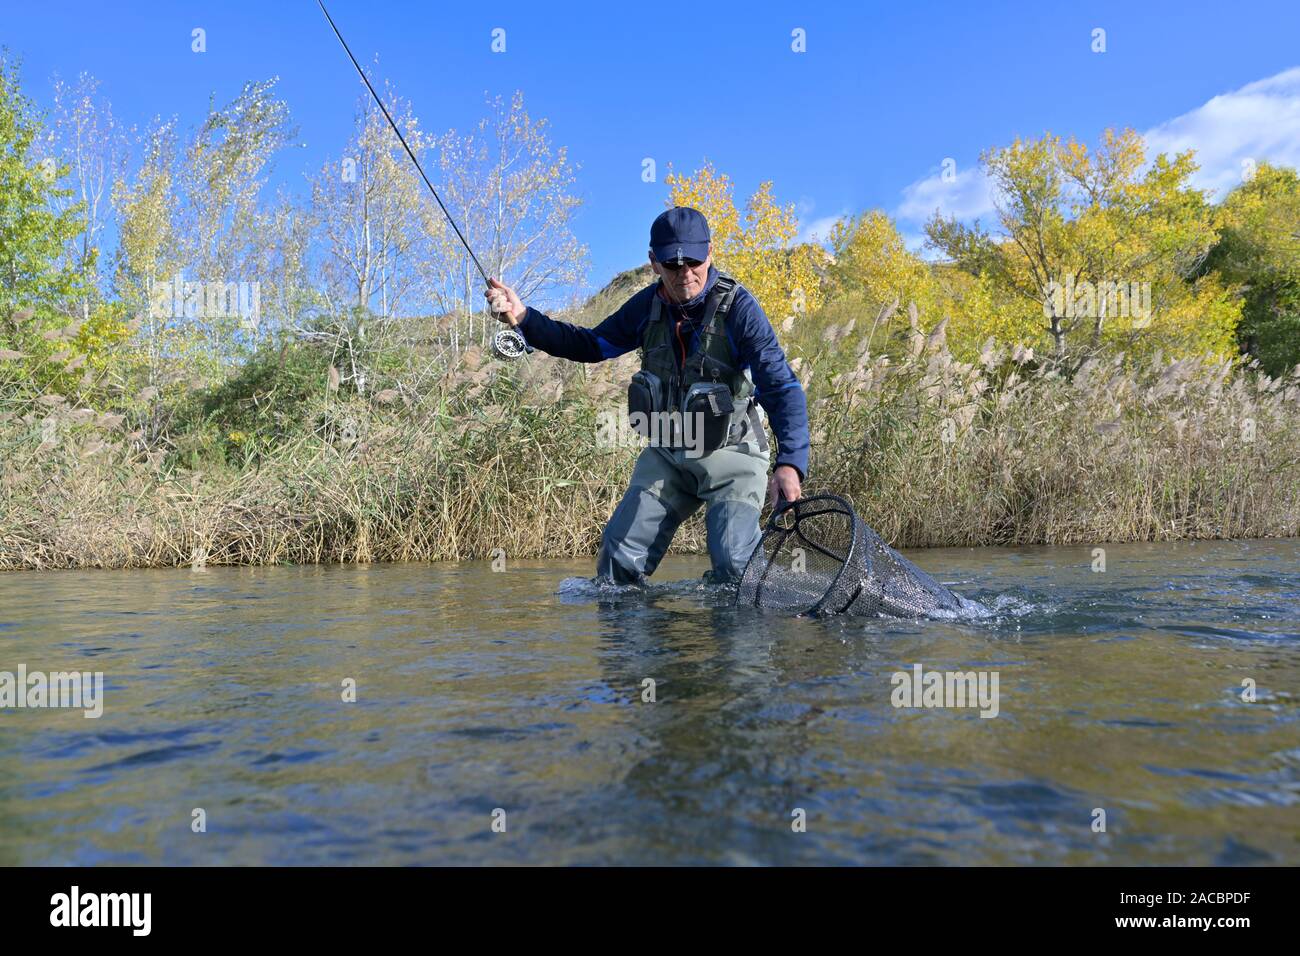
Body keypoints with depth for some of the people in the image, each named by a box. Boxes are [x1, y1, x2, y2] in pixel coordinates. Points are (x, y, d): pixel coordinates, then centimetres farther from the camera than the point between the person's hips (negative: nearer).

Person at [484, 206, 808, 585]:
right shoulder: (649, 305, -1)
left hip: (730, 454, -4)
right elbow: (592, 345, 12)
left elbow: (782, 386, -25)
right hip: (666, 454, 5)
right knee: (619, 557, -2)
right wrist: (524, 318, -1)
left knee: (733, 563, -21)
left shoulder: (738, 307, -18)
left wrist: (790, 461, -40)